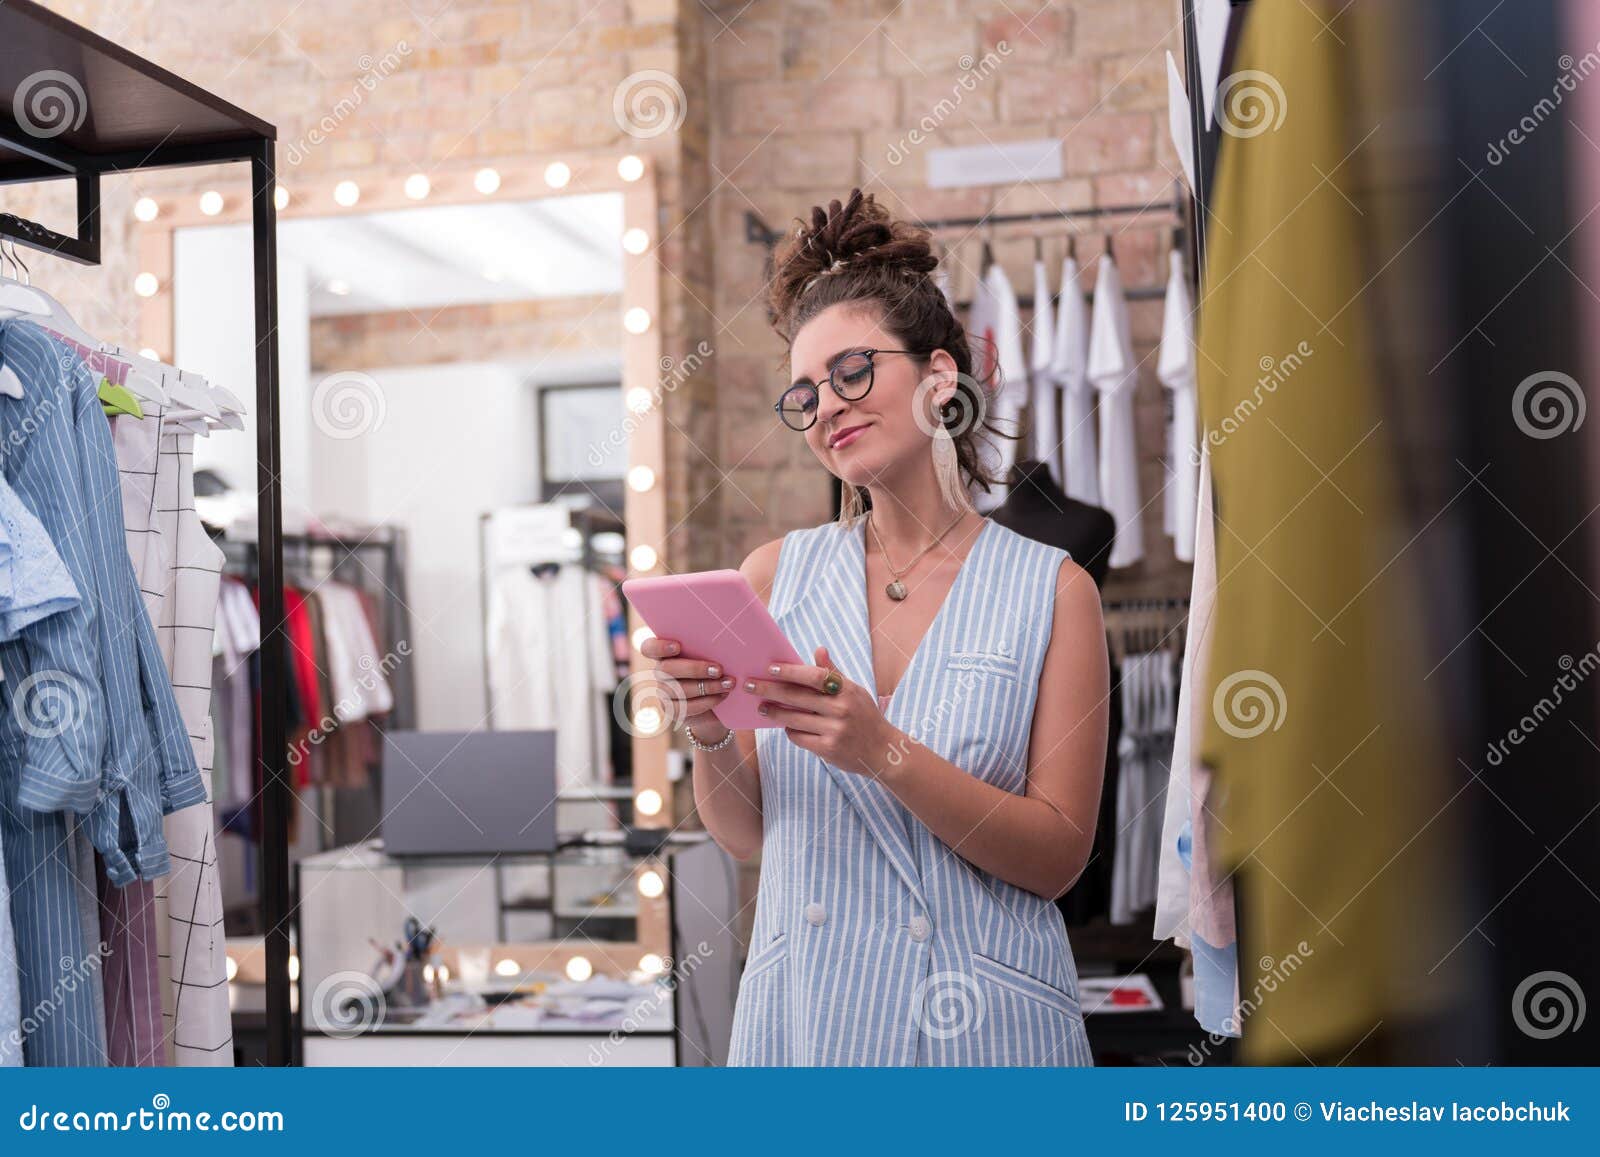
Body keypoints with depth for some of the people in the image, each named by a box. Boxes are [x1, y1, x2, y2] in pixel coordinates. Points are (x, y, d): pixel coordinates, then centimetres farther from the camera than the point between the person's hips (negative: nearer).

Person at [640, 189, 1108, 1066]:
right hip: (803, 1014, 2)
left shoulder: (1051, 590, -5)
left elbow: (1059, 855, -9)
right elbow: (747, 836, 5)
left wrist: (883, 755, -21)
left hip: (979, 1026, -2)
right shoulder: (775, 575, 1)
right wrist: (708, 735, -15)